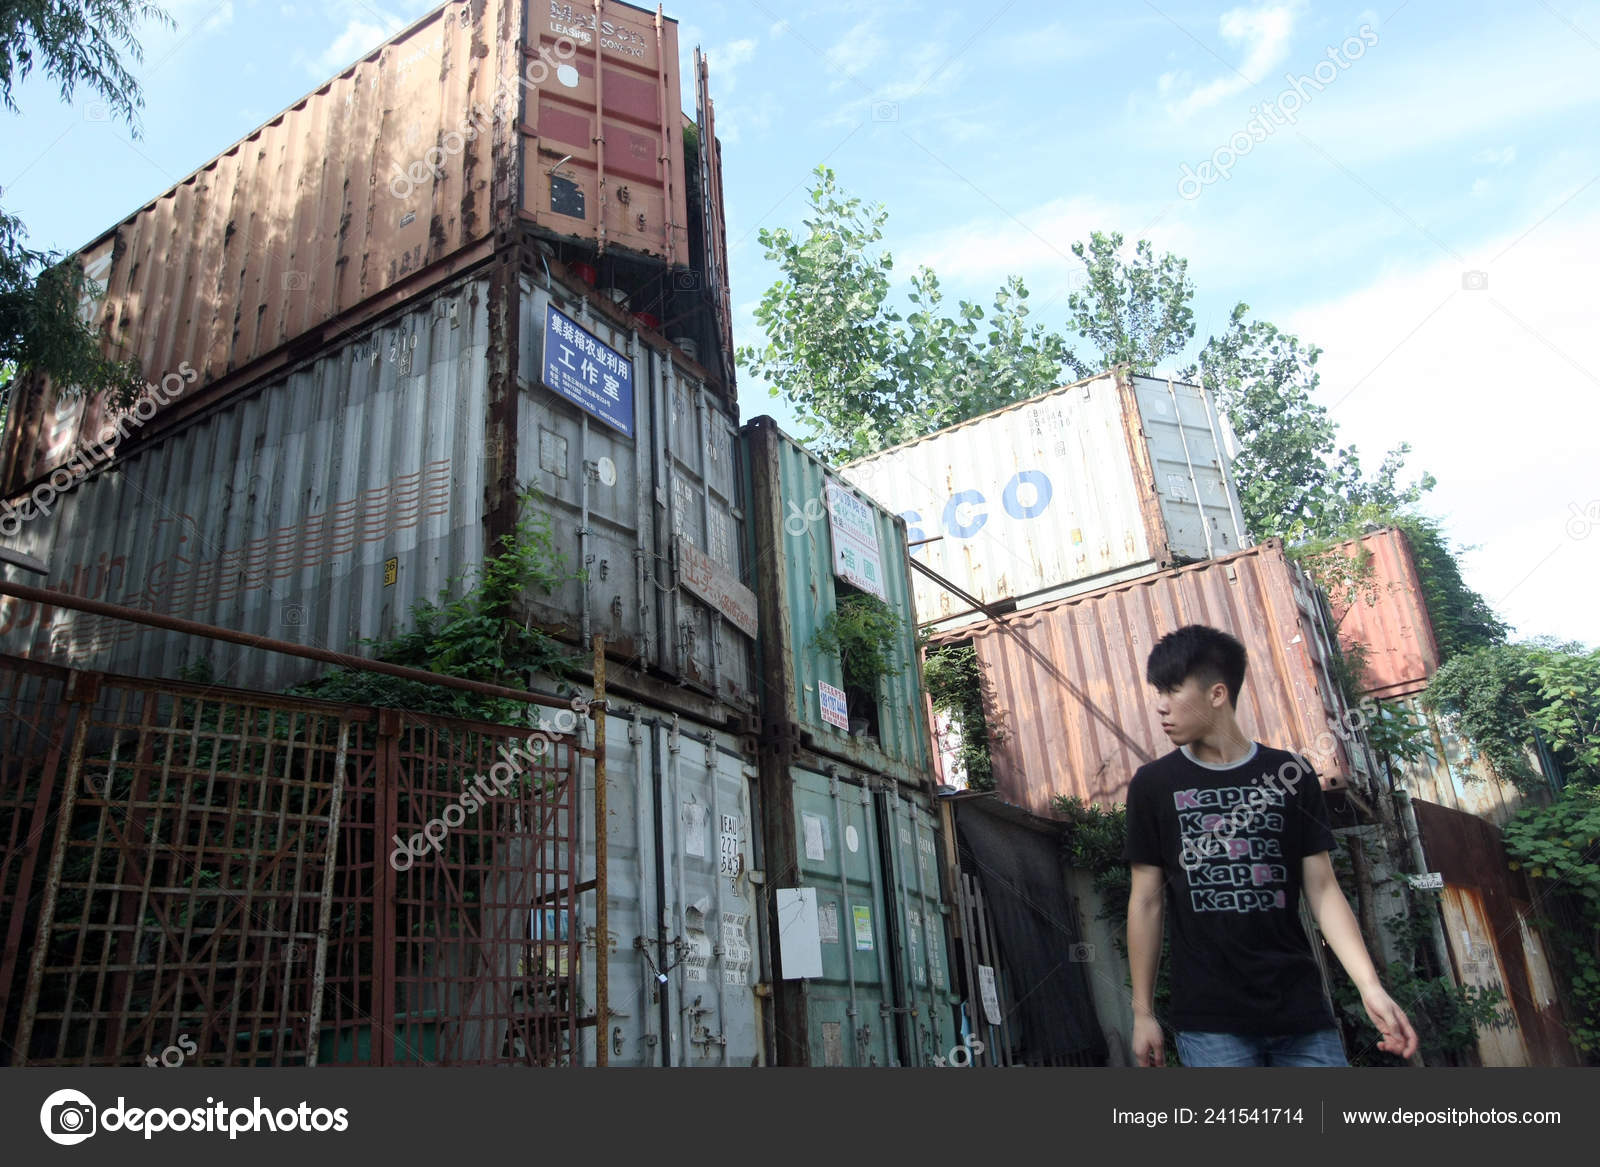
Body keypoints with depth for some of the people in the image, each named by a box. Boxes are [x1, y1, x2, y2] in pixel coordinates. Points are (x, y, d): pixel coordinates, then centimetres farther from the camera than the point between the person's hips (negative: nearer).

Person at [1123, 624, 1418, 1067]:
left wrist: (1370, 985, -7)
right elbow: (1146, 901, 4)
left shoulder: (1289, 774, 4)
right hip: (1209, 1021, -1)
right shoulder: (1153, 784, 2)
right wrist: (1142, 1011, 4)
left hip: (1301, 1012, 1)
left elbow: (1323, 890, 5)